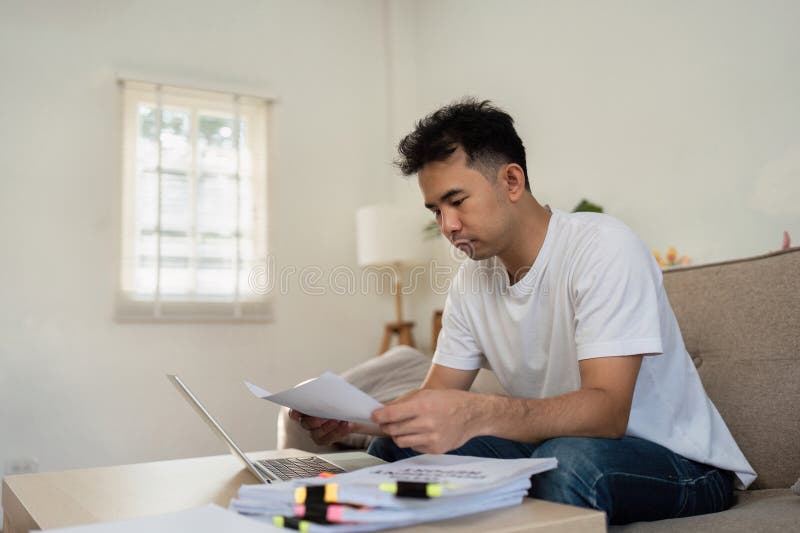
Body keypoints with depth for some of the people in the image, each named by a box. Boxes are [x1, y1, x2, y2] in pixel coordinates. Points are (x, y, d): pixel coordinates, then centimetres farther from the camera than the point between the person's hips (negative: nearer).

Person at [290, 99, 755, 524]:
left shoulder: (604, 248, -21)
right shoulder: (473, 279, 2)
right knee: (398, 448, -9)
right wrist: (351, 418, -17)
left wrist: (474, 416, -47)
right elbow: (436, 399, 2)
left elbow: (607, 410, -31)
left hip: (678, 462, -5)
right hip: (552, 446, 6)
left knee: (567, 459, -37)